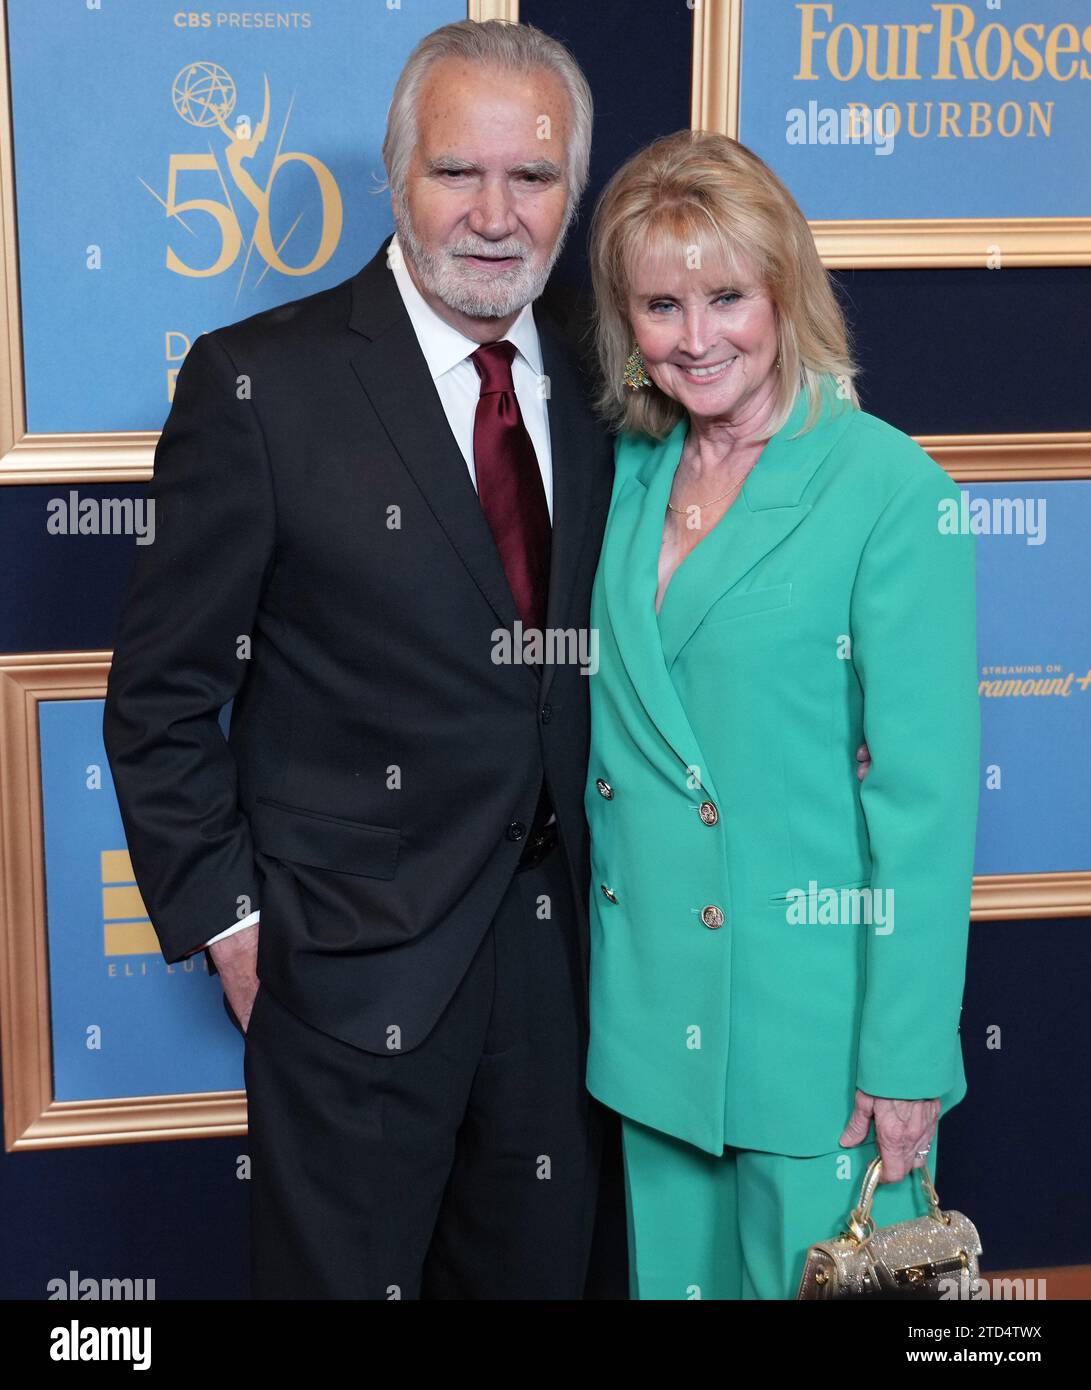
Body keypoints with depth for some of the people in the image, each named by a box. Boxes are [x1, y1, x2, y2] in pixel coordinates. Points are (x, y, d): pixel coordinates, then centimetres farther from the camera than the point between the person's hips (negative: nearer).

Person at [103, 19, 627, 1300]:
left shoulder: (596, 389, 5)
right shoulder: (260, 382, -11)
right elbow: (164, 693, -8)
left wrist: (618, 883, 7)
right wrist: (226, 917, -9)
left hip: (563, 950, 5)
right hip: (357, 956, -5)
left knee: (539, 1268, 18)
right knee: (343, 1269, 10)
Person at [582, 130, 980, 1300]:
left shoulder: (892, 490, -12)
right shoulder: (636, 475, 6)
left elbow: (927, 794, -13)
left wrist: (907, 1058, -14)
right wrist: (608, 979, 9)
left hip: (811, 1018, -6)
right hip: (653, 1014, 6)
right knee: (671, 1270, 17)